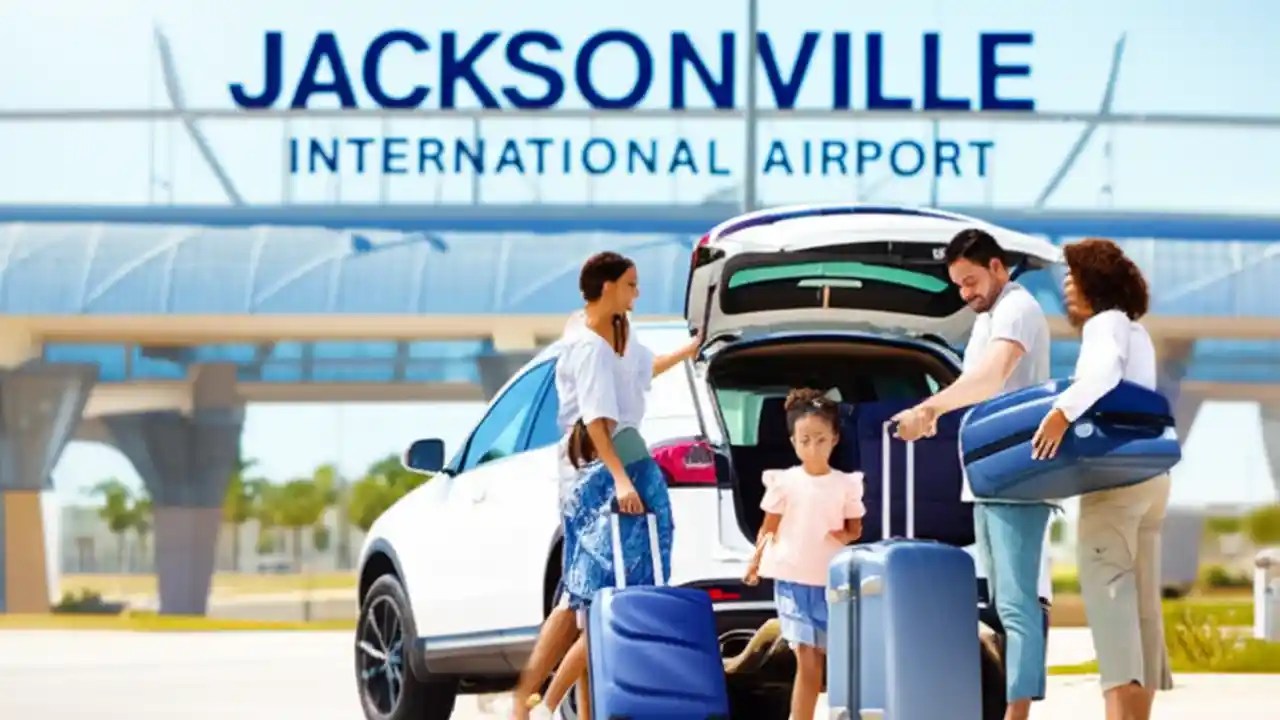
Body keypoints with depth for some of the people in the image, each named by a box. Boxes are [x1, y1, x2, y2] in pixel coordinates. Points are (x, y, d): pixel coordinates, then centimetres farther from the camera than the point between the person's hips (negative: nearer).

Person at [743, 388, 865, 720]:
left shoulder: (846, 484, 2)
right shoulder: (784, 482, -1)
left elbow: (855, 528, 10)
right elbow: (769, 528, 4)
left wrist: (844, 535, -12)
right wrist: (756, 560, -8)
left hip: (832, 581, 1)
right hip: (792, 579, -1)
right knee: (808, 662, -5)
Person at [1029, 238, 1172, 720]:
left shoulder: (1106, 324, -6)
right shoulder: (1135, 332, 23)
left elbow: (1103, 372, -26)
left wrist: (1063, 410, -38)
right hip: (1147, 473, 10)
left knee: (1106, 588, -16)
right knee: (1140, 598, 8)